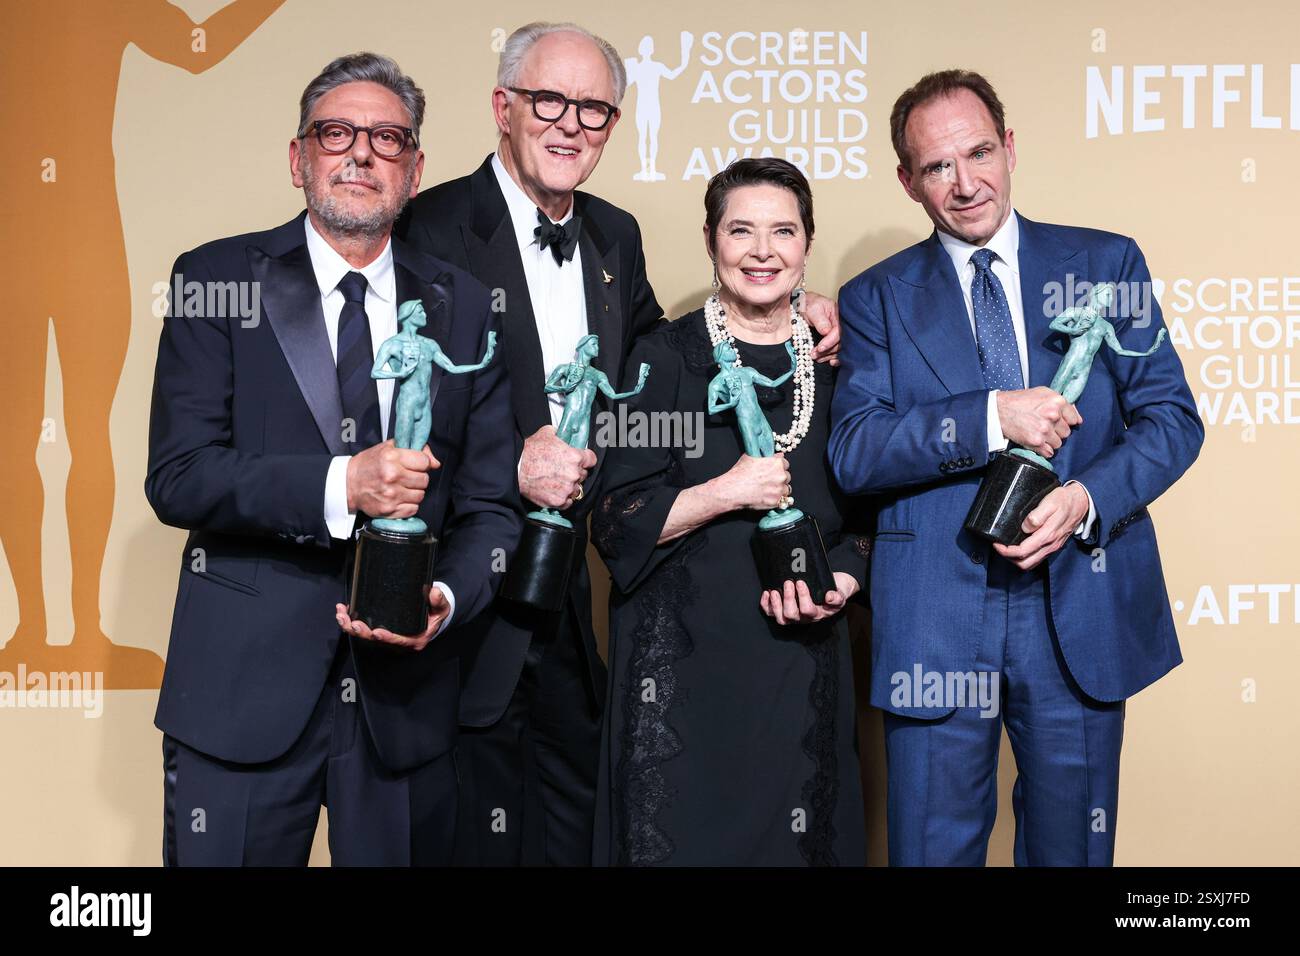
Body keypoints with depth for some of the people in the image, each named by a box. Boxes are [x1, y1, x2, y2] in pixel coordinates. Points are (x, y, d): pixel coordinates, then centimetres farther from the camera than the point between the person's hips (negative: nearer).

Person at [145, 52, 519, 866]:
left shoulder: (464, 306, 6)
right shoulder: (216, 278, 0)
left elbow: (491, 503, 5)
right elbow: (176, 477, -8)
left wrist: (447, 599, -14)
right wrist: (338, 485, -22)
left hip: (407, 694, 2)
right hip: (244, 688, -2)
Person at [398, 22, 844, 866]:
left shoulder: (615, 237, 8)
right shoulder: (434, 228, -13)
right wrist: (509, 469, -27)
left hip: (566, 596, 7)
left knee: (575, 821, 21)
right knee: (472, 834, 9)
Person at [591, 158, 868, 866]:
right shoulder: (667, 358, -2)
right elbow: (618, 522, -5)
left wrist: (840, 584, -7)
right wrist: (726, 494, -16)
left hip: (804, 660, 3)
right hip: (685, 661, -3)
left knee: (800, 837, 9)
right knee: (679, 836, 3)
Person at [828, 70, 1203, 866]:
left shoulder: (1106, 262, 6)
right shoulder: (877, 298, 4)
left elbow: (1172, 417, 3)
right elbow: (853, 453, -7)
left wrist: (1086, 498, -15)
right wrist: (990, 418, -19)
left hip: (1081, 609, 1)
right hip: (935, 617, -1)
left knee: (1072, 849, 15)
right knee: (934, 848, 10)